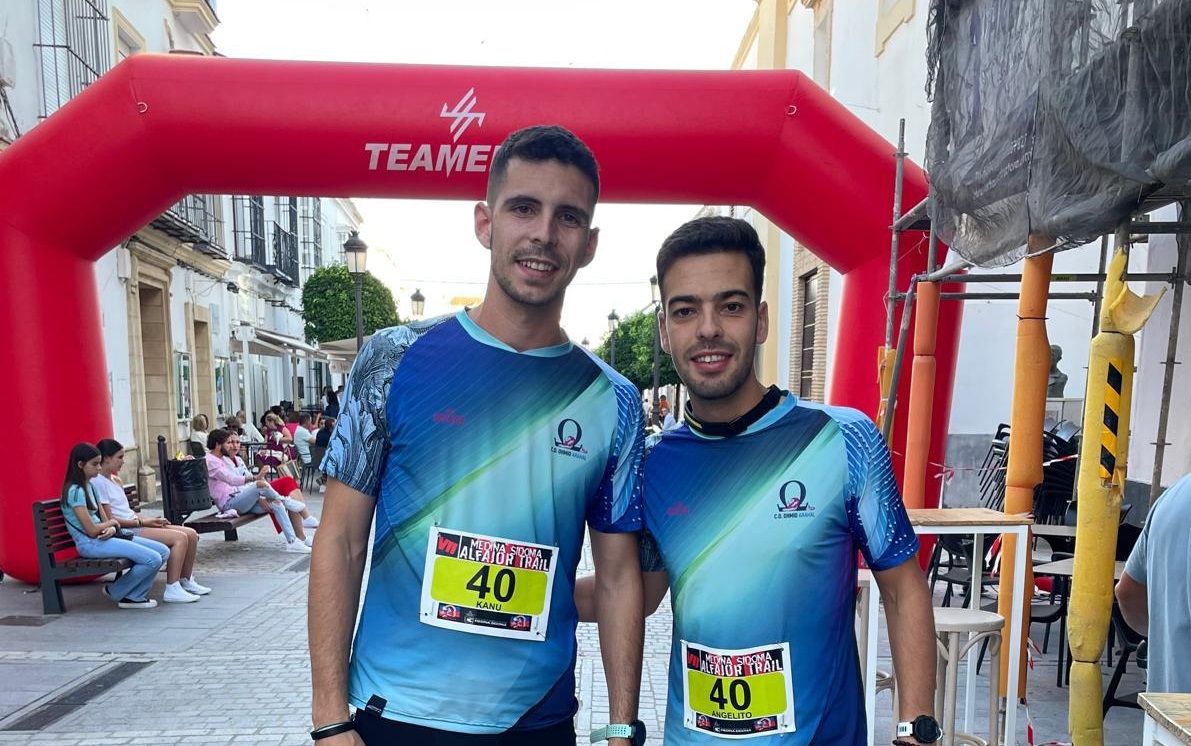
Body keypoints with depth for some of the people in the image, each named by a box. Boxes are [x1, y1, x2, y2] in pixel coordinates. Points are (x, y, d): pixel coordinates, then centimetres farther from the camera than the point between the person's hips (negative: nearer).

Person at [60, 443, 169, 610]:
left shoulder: (89, 486, 16)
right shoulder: (75, 491, -14)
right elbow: (91, 530, -18)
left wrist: (111, 528, -9)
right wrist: (112, 522, 1)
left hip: (103, 537, 9)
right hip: (90, 543, -9)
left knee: (163, 552, -2)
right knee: (153, 560, -21)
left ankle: (134, 596, 6)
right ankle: (115, 592, 3)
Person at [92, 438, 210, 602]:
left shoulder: (115, 480, 19)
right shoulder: (97, 482, -11)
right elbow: (109, 520, -15)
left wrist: (149, 519, 2)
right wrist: (142, 522, -14)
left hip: (134, 525, 9)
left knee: (191, 534, -1)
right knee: (180, 538, -23)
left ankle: (186, 581, 12)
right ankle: (172, 590, -20)